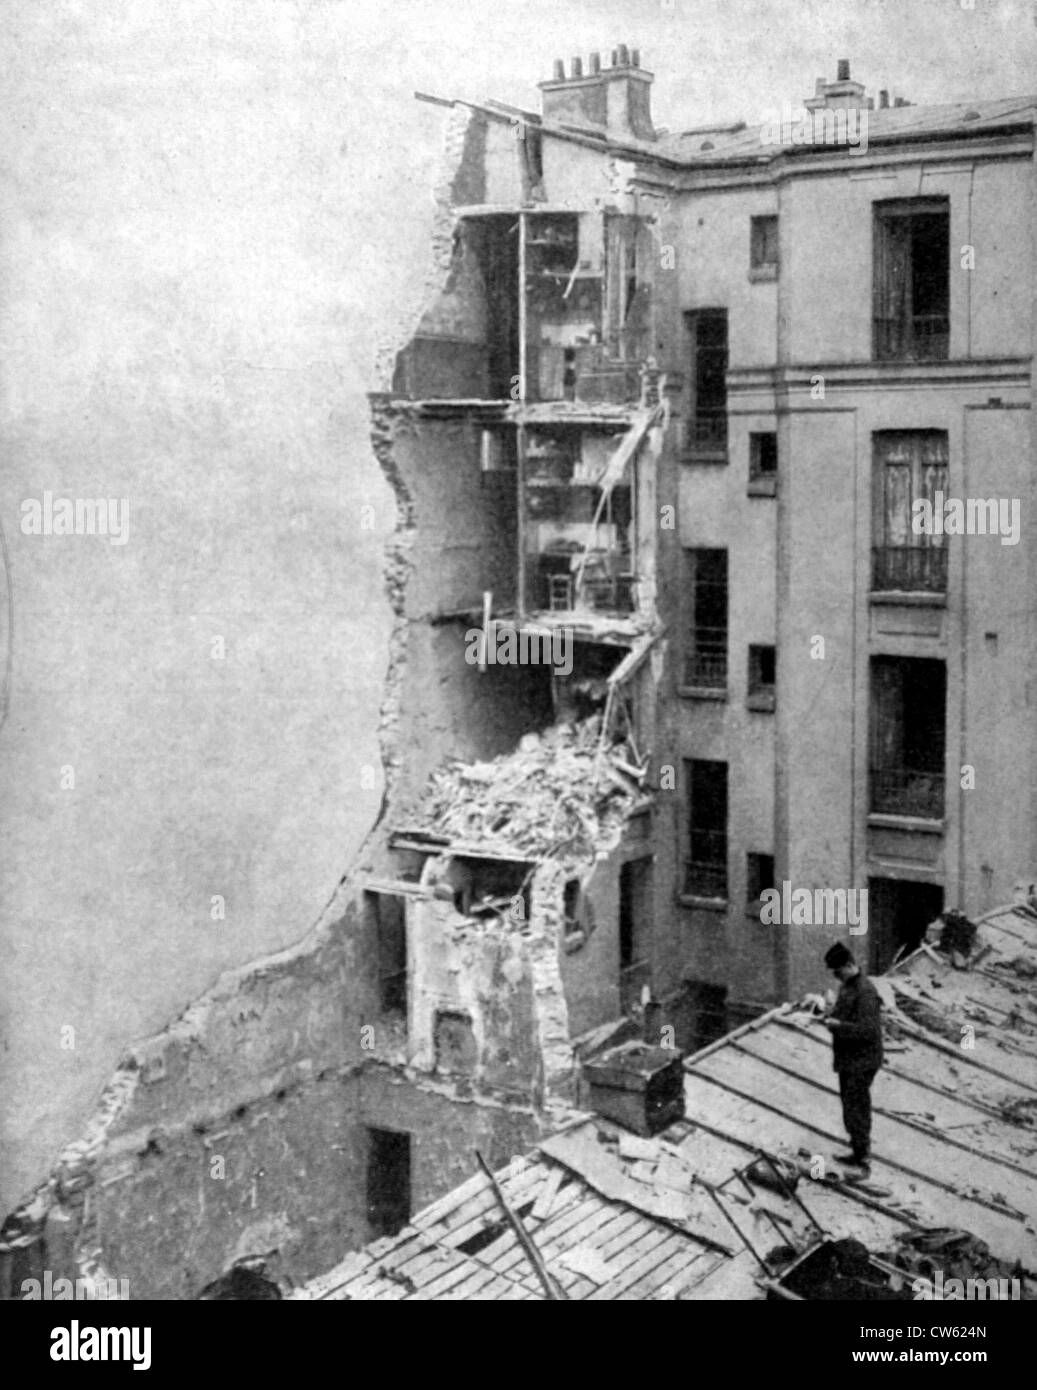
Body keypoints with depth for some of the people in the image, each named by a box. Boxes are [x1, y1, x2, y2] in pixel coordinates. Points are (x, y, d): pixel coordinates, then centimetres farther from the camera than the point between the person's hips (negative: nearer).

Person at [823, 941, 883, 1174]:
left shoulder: (865, 992, -21)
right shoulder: (846, 987, 10)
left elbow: (867, 1030, -26)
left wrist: (838, 1026, -23)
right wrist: (831, 1018, 6)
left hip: (861, 1061, -10)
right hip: (848, 1059, 10)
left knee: (855, 1111, -8)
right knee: (851, 1105, 19)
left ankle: (862, 1161, -3)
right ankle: (859, 1152, 32)